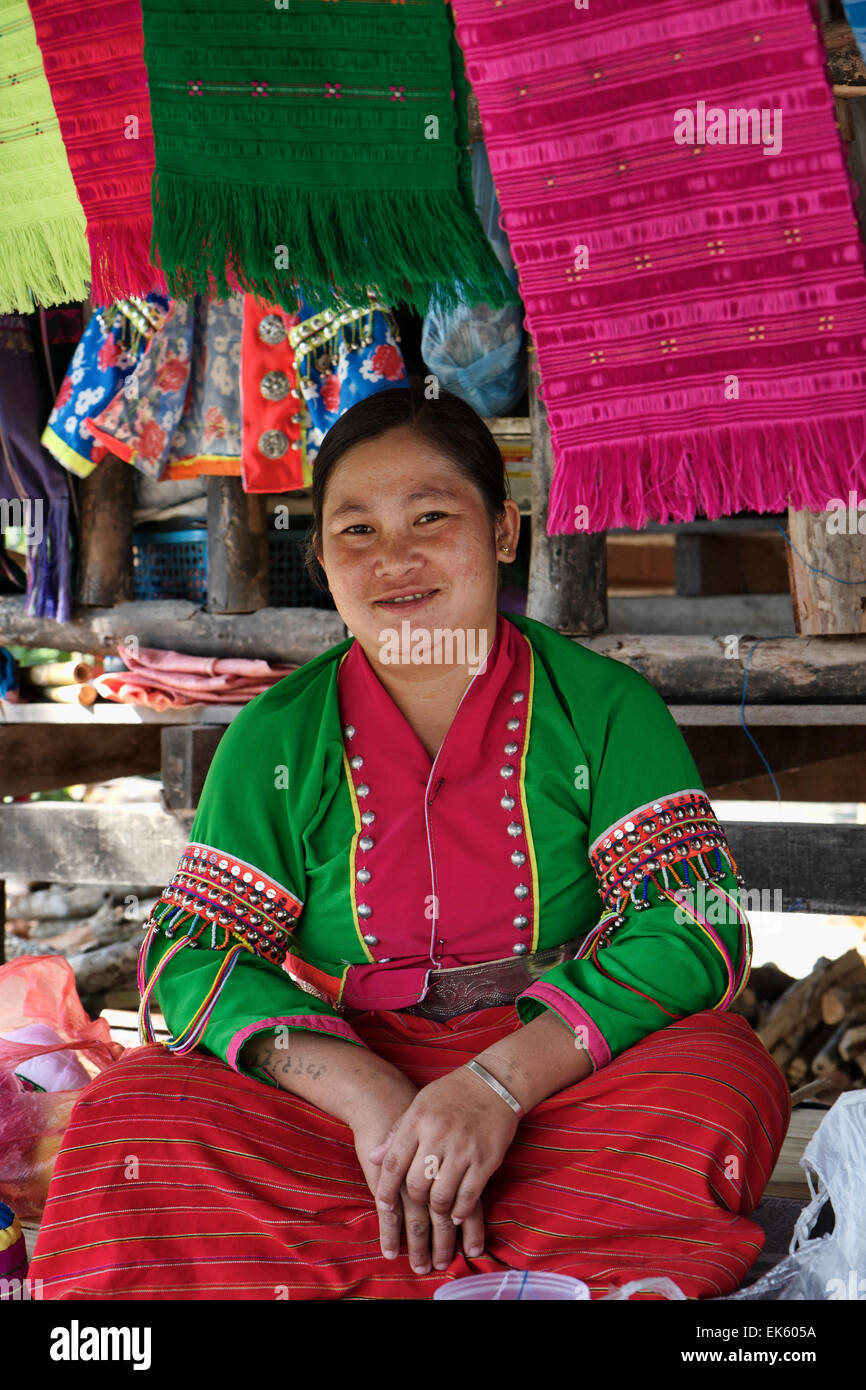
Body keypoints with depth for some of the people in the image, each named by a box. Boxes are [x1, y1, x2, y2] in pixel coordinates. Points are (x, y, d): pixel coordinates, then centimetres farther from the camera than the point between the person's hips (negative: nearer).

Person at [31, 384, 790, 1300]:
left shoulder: (604, 706, -1)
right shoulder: (274, 738, 4)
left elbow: (695, 925, -9)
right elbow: (194, 953, -2)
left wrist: (501, 1082, -24)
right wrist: (364, 1093, -20)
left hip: (562, 1076, -1)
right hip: (340, 1079, 2)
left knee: (723, 1085, -31)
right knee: (129, 1114, -24)